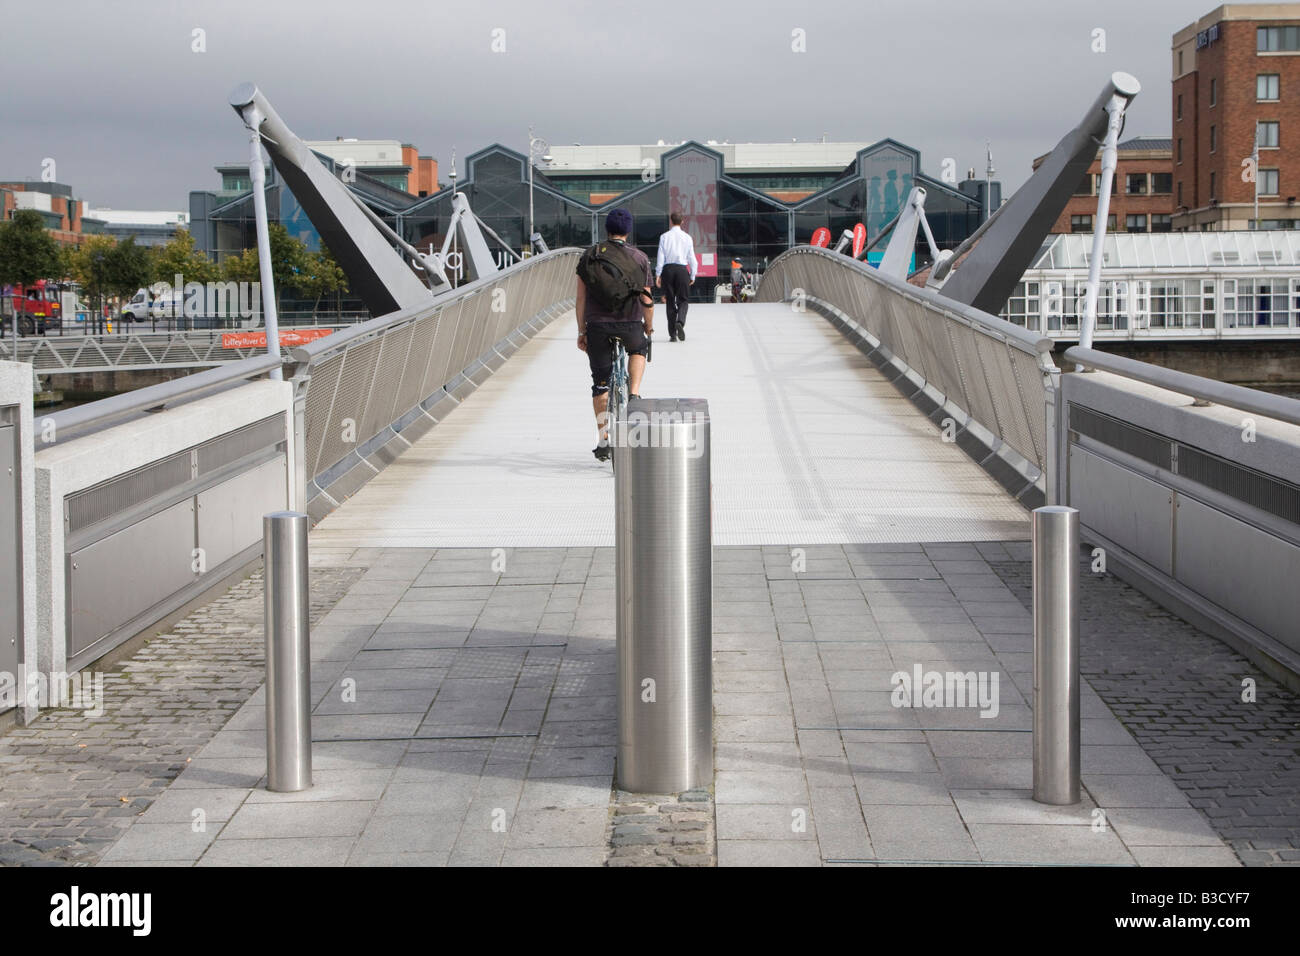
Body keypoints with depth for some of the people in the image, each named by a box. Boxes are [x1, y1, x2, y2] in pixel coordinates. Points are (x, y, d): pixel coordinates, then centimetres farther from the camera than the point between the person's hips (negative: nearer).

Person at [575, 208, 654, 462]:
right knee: (639, 348, 34)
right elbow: (647, 300, 3)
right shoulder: (640, 258, 3)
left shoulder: (589, 256, 7)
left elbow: (580, 300, 4)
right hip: (630, 326, -1)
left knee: (600, 383, 11)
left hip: (597, 326, 1)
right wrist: (649, 328, 18)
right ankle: (634, 395, 12)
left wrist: (582, 332, 11)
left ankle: (603, 441, 11)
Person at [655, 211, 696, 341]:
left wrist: (658, 274, 0)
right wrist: (693, 275, 11)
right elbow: (692, 258, 3)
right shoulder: (687, 238, 2)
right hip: (682, 269, -1)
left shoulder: (664, 237, 0)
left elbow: (660, 257, -3)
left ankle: (672, 333, 7)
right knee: (683, 300, 7)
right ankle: (680, 322, -22)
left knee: (670, 301, 7)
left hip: (667, 269, 1)